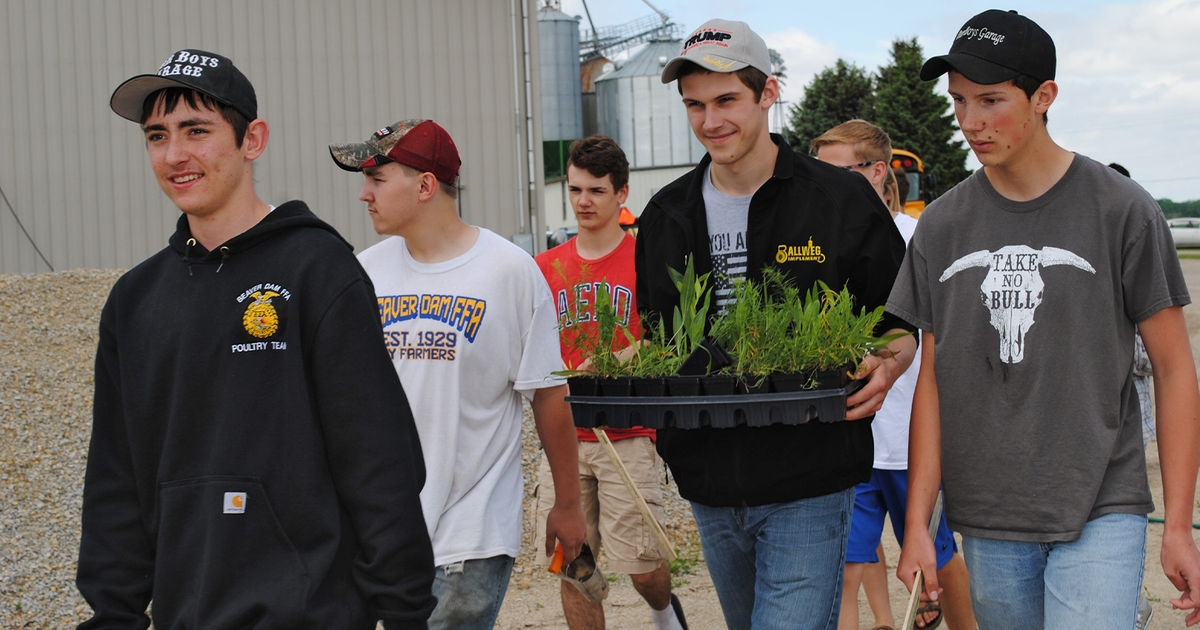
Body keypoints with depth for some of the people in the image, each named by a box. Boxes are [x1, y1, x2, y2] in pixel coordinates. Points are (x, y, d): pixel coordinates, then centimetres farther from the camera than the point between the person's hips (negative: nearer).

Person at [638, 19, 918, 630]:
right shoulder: (666, 214, 9)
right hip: (709, 489, 5)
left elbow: (902, 325, 4)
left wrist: (885, 368, -18)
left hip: (808, 487, -5)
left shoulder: (842, 200, -3)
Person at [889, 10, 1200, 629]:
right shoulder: (940, 225, 6)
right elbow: (932, 378, 8)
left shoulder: (1122, 210, -4)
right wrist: (916, 525, 2)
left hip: (1100, 514, -3)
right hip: (987, 522, 3)